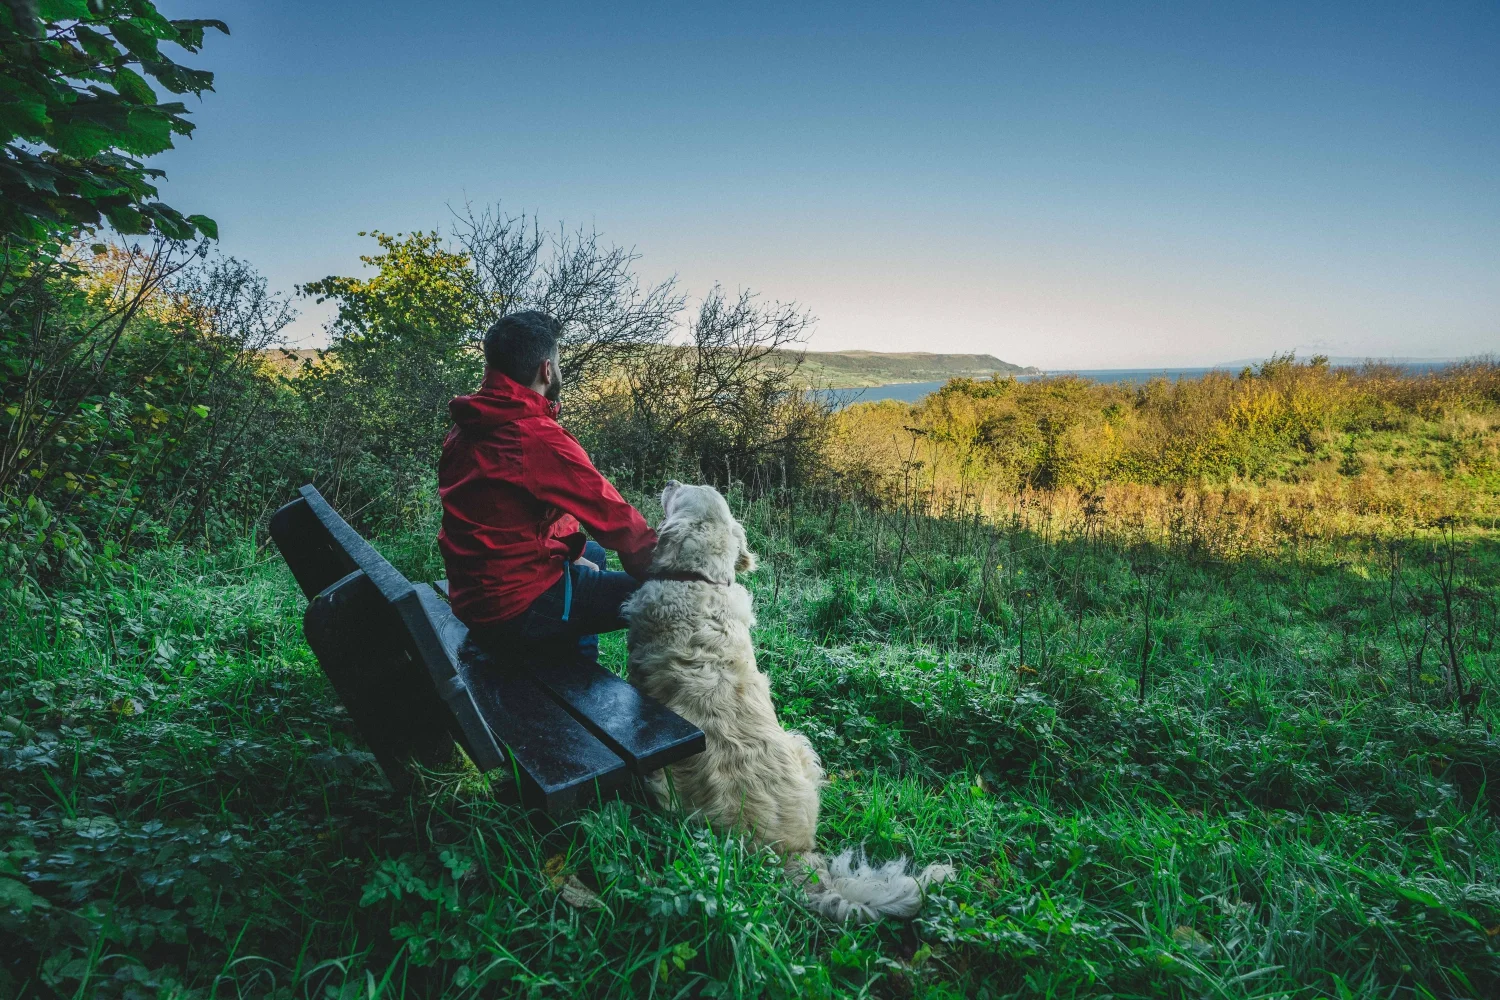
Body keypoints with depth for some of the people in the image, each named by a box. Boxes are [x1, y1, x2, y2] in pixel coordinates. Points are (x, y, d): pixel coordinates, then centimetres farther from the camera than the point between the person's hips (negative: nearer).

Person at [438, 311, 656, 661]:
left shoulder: (467, 428, 4)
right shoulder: (539, 438, -23)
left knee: (592, 552, 31)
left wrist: (573, 552, 9)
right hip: (519, 610, -10)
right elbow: (617, 520, -16)